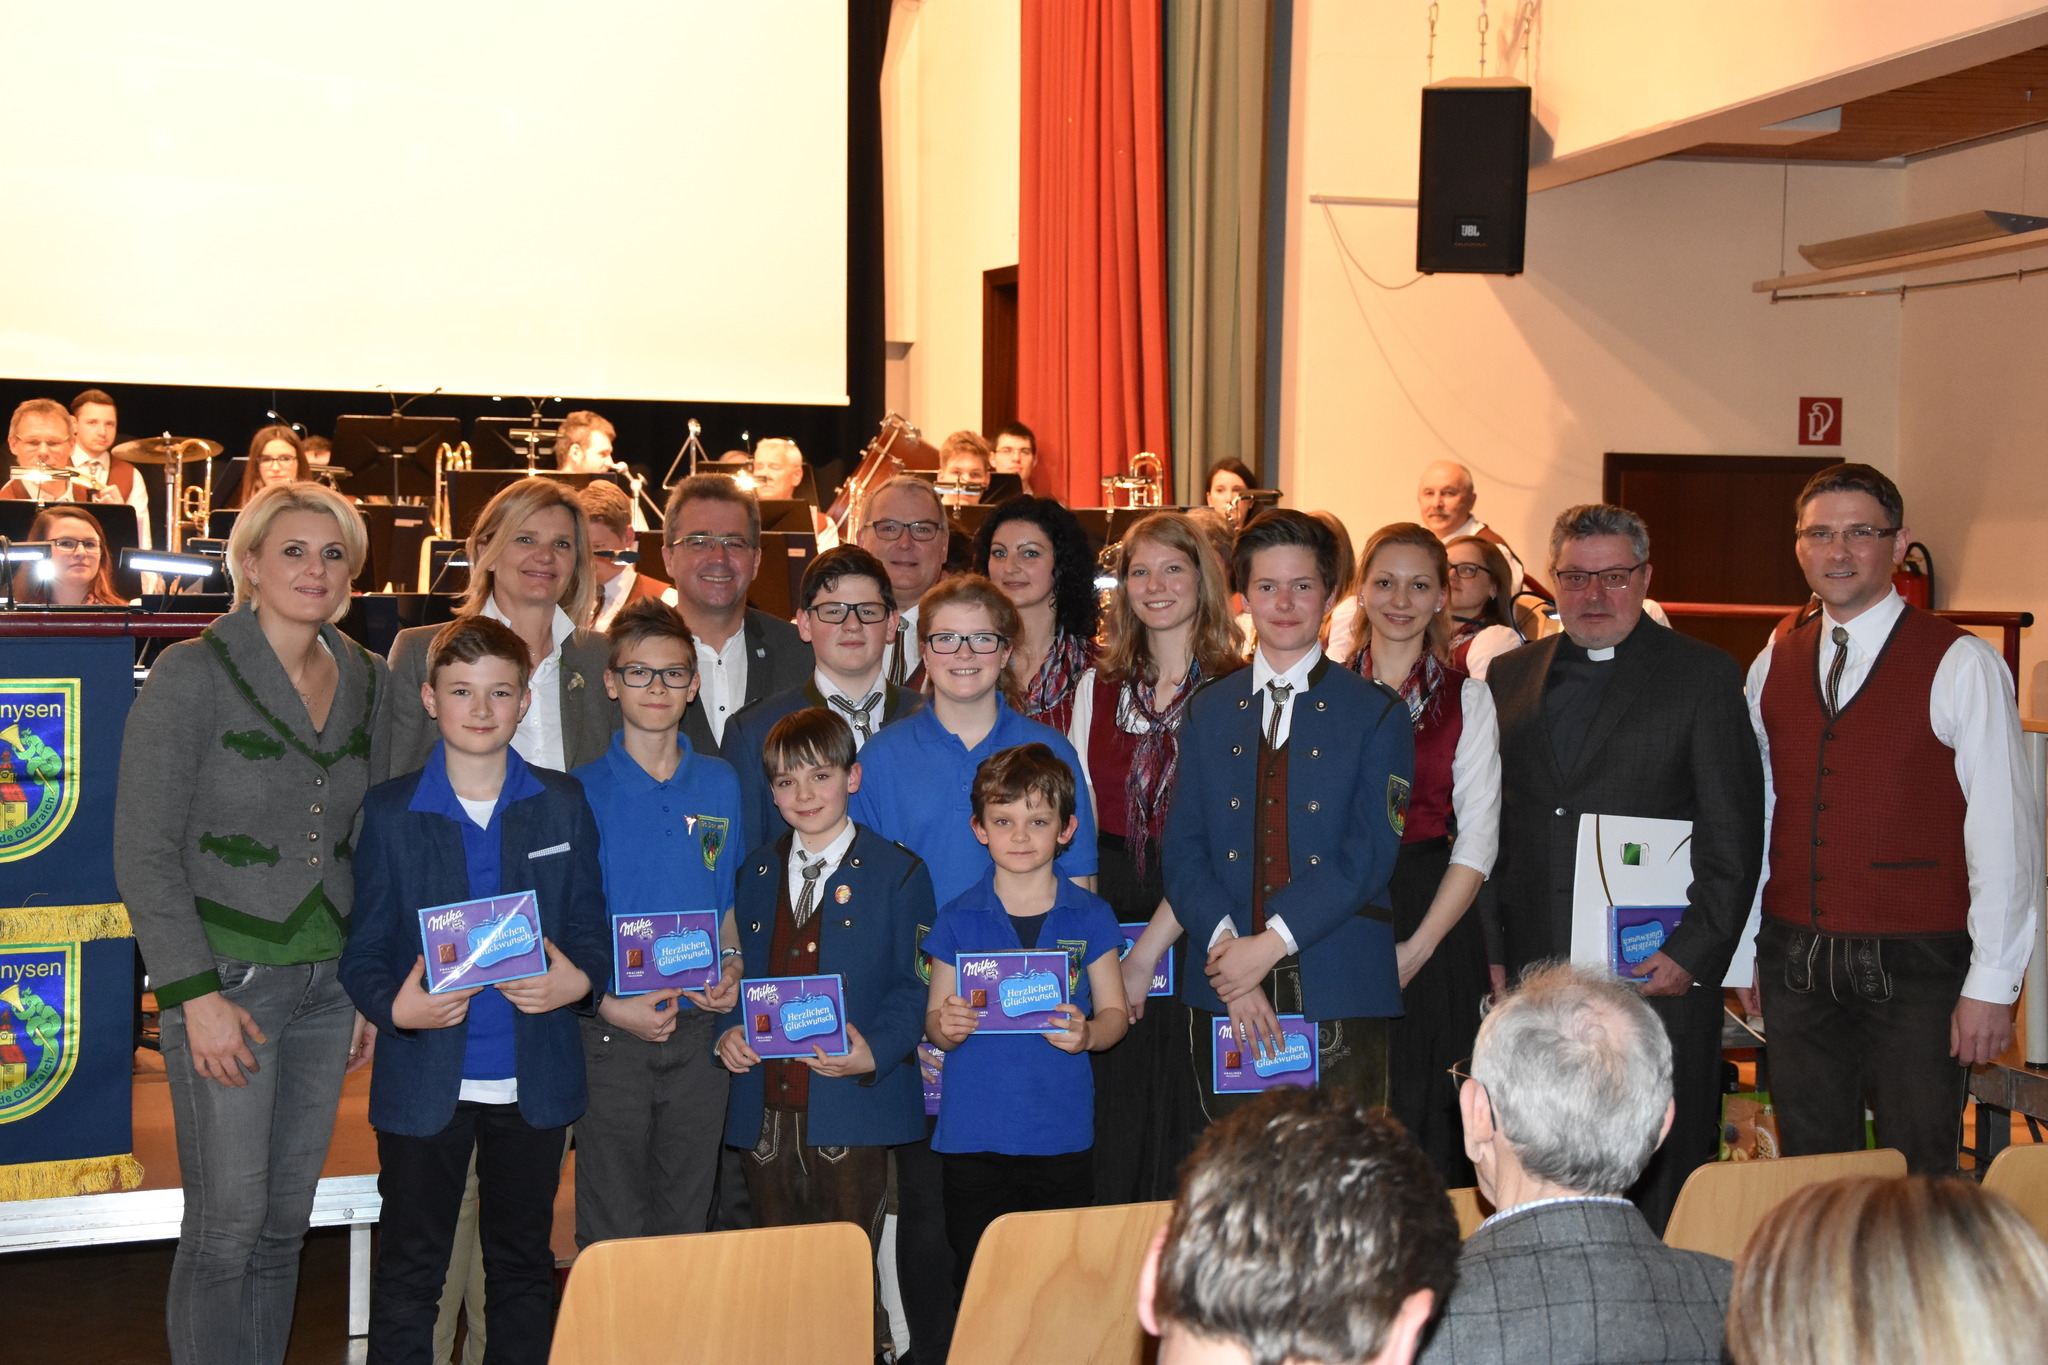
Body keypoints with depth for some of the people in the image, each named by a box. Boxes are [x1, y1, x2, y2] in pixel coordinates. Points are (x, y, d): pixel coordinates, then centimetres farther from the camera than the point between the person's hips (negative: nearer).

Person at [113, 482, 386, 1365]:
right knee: (227, 1224, -1)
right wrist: (196, 994, -15)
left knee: (286, 1224, 12)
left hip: (326, 982, 5)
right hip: (227, 979, -5)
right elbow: (144, 853, -11)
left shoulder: (365, 681, 7)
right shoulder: (190, 675, -9)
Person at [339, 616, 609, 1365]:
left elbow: (591, 929, 5)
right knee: (409, 1274, 8)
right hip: (424, 1083, -2)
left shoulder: (562, 803, 2)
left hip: (533, 1080, 2)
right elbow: (363, 951, -2)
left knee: (523, 1266, 16)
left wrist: (578, 980, -16)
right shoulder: (389, 810, -2)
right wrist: (395, 1006, -22)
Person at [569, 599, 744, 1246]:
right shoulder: (581, 792, -4)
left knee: (686, 1221, 13)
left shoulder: (721, 785, 6)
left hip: (698, 1028, 3)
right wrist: (609, 1005, -14)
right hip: (611, 1031, -3)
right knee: (612, 1234, 4)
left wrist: (732, 969, -2)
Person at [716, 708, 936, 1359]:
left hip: (852, 1110, -4)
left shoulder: (896, 872, -2)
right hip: (767, 1107, 5)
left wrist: (873, 1054, -20)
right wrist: (729, 1031, 0)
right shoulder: (758, 872, 14)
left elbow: (914, 988, -5)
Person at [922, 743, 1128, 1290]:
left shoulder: (1090, 917, 4)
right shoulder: (958, 919, 3)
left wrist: (1088, 1033, -14)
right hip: (973, 1136, 0)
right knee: (976, 1282, 2)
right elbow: (935, 1022, 7)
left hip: (1062, 1135, 0)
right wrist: (946, 1027, -16)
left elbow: (1114, 1013, 8)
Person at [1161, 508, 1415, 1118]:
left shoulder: (1376, 714, 3)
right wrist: (1226, 948, -12)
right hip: (1224, 998, 2)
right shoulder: (1207, 710, 12)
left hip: (1341, 995, -2)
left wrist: (1271, 942, -16)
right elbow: (1183, 848, 4)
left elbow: (1368, 855, -7)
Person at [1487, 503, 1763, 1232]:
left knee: (1659, 1189, 1)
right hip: (1533, 975, 3)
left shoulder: (1703, 676, 3)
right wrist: (1492, 952, 5)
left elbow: (1735, 834, -2)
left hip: (1659, 979, -3)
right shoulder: (1508, 677, 13)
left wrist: (1695, 953, -10)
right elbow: (1491, 827, 13)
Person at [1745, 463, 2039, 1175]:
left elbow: (2004, 831, -9)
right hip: (1795, 958, 4)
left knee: (1918, 1178, 3)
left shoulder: (1961, 665, -7)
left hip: (1915, 963, -4)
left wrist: (1991, 984, -11)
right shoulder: (1773, 665, 8)